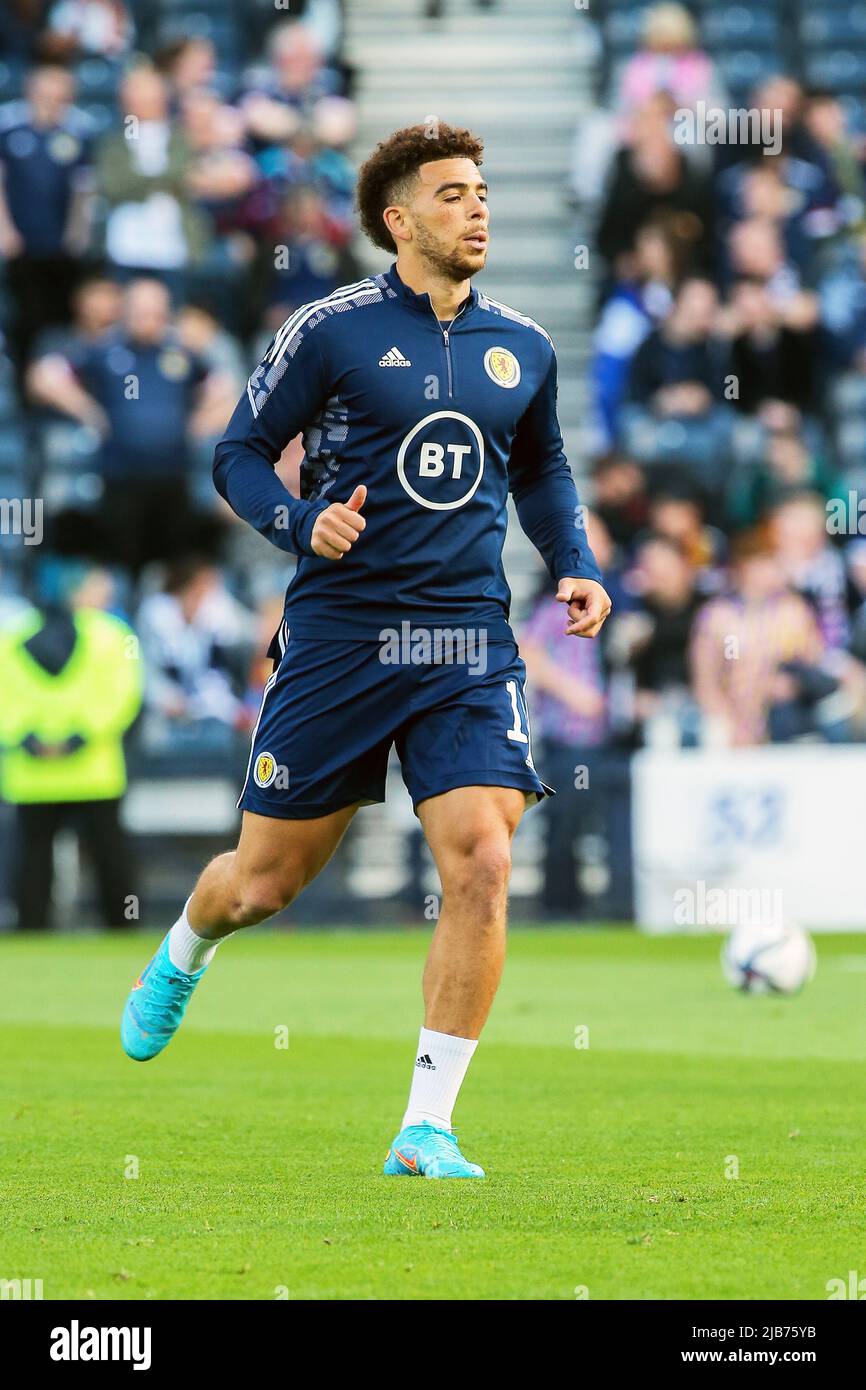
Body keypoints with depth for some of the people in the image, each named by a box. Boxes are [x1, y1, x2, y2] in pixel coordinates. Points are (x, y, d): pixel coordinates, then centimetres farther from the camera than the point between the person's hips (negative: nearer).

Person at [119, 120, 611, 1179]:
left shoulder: (522, 349, 10)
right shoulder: (331, 330, -3)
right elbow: (238, 453, 3)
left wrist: (574, 565, 10)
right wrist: (302, 523, -15)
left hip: (468, 648, 3)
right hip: (338, 636, -3)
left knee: (481, 864, -15)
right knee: (266, 881, 7)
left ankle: (427, 1130, -8)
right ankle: (183, 955, 45)